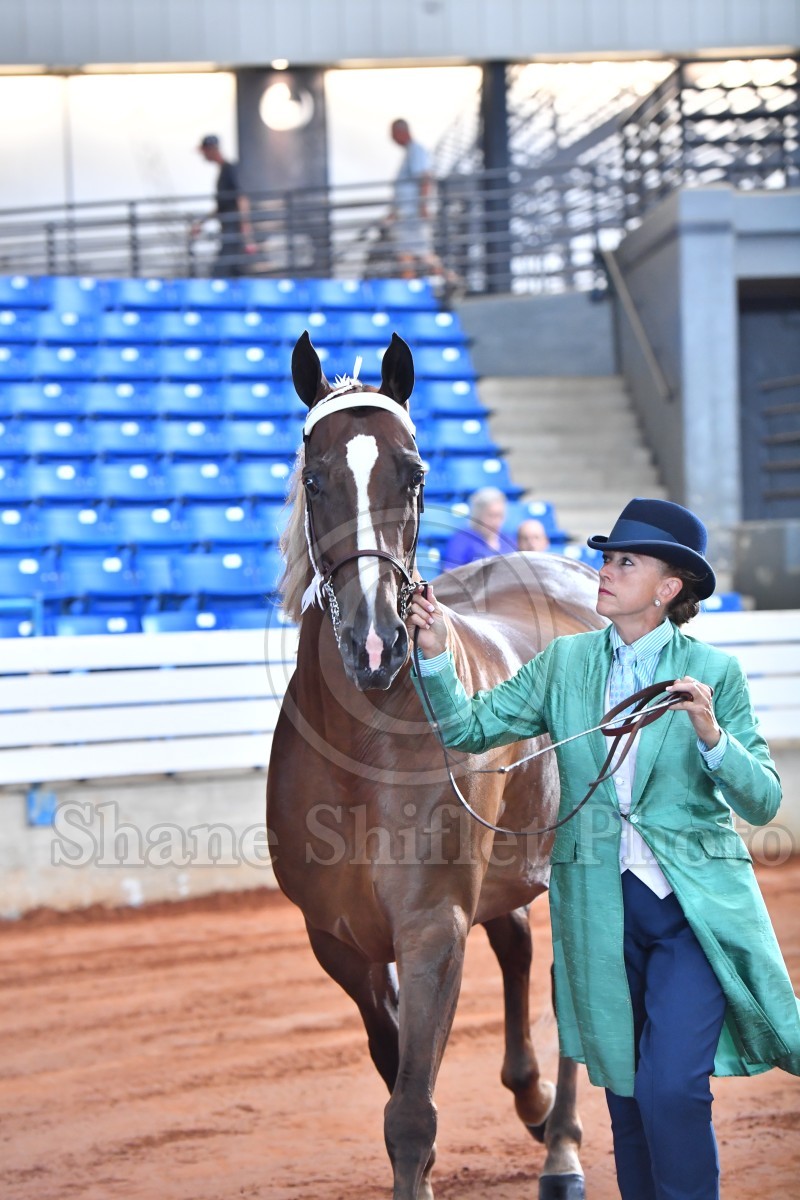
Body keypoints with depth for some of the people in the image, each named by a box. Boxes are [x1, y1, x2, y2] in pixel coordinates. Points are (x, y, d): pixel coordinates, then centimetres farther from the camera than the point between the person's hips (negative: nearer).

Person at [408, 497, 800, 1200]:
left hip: (697, 904, -3)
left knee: (671, 1089, -16)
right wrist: (436, 654, -8)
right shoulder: (566, 662, 6)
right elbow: (469, 729, 6)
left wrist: (712, 736, -22)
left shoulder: (714, 673, -3)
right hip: (601, 909, 4)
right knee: (626, 1093, 12)